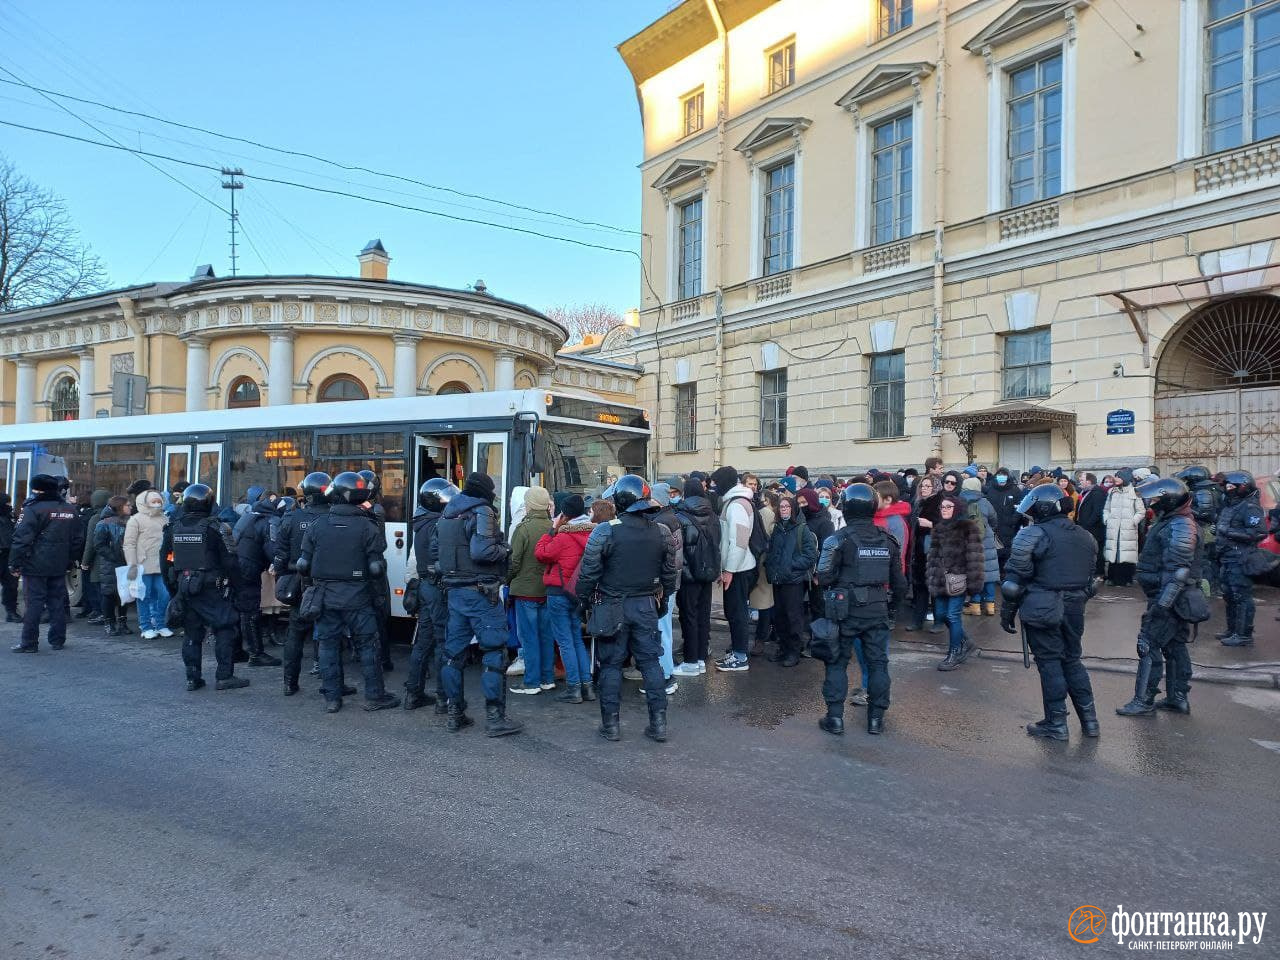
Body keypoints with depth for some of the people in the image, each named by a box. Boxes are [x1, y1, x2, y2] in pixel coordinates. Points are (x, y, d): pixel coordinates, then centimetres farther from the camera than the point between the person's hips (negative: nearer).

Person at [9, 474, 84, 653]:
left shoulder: (33, 509, -12)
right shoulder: (70, 511, 8)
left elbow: (21, 538, -15)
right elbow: (78, 539, 14)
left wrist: (14, 564, -9)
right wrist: (69, 561, 20)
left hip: (35, 566, -5)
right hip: (59, 567, 6)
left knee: (34, 603, 0)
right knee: (57, 602, 10)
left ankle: (29, 643, 4)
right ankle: (58, 640, 15)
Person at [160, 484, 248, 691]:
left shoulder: (173, 528, 6)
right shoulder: (215, 528, -11)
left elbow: (165, 560, 13)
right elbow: (229, 560, -11)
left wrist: (173, 587, 20)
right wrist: (233, 583, 2)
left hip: (183, 587, 6)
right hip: (209, 588, -6)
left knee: (191, 632, 14)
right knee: (224, 629, 1)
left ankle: (192, 678, 17)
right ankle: (225, 676, 0)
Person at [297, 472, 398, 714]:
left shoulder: (317, 526, 1)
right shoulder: (367, 528, -8)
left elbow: (303, 565, 4)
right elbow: (377, 568, -8)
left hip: (325, 597, 3)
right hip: (356, 598, -3)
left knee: (328, 646, 11)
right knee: (367, 646, 6)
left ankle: (332, 698, 15)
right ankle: (374, 696, 11)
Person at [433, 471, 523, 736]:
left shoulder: (446, 515, 14)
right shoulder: (482, 512, -11)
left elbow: (434, 552, 18)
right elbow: (481, 551, -23)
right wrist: (505, 550, -7)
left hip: (454, 592, 8)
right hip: (480, 593, -8)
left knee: (454, 652, 12)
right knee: (494, 651, -2)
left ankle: (456, 714, 21)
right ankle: (494, 718, -2)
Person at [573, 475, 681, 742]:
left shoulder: (605, 532, -14)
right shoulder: (662, 533, -1)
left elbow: (588, 573, -11)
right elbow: (670, 573, 7)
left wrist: (585, 600, 5)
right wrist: (662, 602, 20)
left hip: (612, 607, -3)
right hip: (647, 607, 3)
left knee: (611, 664, 8)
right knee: (650, 662, 11)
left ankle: (610, 724, 15)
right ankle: (659, 723, 14)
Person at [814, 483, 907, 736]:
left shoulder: (839, 540, -12)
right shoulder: (887, 540, 3)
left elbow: (824, 577, -14)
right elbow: (898, 580, 9)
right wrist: (897, 601, 23)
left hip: (846, 611, -3)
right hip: (878, 611, 4)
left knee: (837, 663, 7)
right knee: (878, 663, 12)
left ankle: (835, 717, 9)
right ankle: (876, 718, 18)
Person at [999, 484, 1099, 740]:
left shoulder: (1033, 535, -12)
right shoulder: (1085, 538, 11)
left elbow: (1015, 578, -14)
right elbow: (1090, 578, 15)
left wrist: (1007, 612, -6)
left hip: (1043, 610, -6)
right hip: (1074, 609, 6)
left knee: (1050, 664, 3)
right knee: (1072, 661, 19)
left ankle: (1056, 724, 9)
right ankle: (1089, 719, 22)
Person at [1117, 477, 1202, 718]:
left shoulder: (1181, 527, -19)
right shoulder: (1170, 522, 13)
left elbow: (1178, 571, -25)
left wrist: (1162, 603, -27)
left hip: (1169, 599, -10)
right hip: (1173, 599, 10)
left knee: (1149, 646, -6)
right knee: (1174, 646, 15)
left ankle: (1144, 701, 0)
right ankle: (1178, 698, 25)